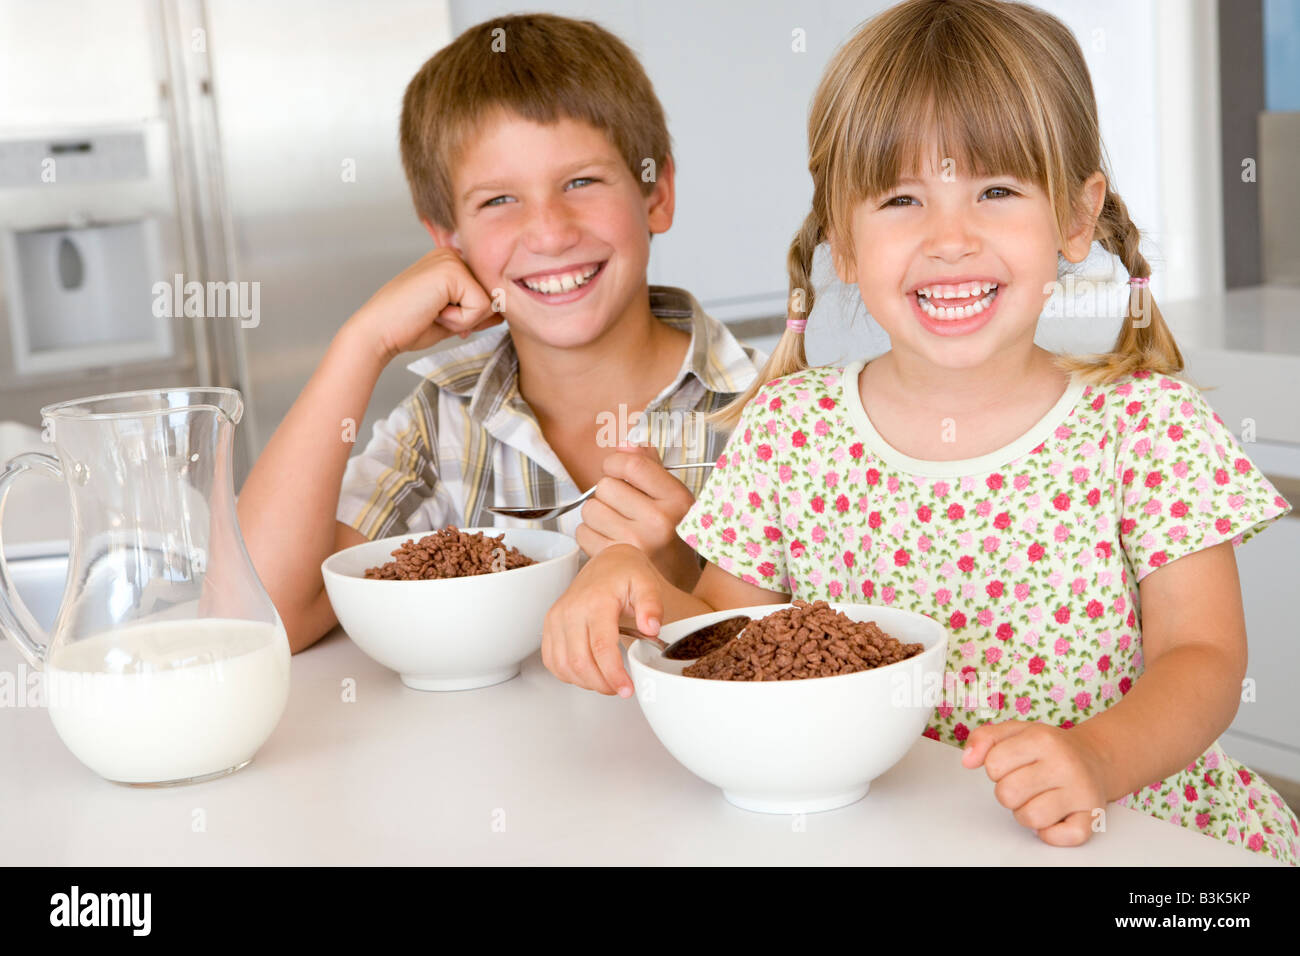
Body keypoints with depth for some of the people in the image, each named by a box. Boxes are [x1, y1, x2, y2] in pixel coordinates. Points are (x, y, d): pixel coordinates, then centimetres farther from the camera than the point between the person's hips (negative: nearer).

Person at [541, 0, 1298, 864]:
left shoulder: (1147, 426, -5)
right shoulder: (785, 430, -1)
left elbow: (1202, 659, -8)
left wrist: (1096, 756, -27)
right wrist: (634, 581, -14)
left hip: (1127, 827, 1)